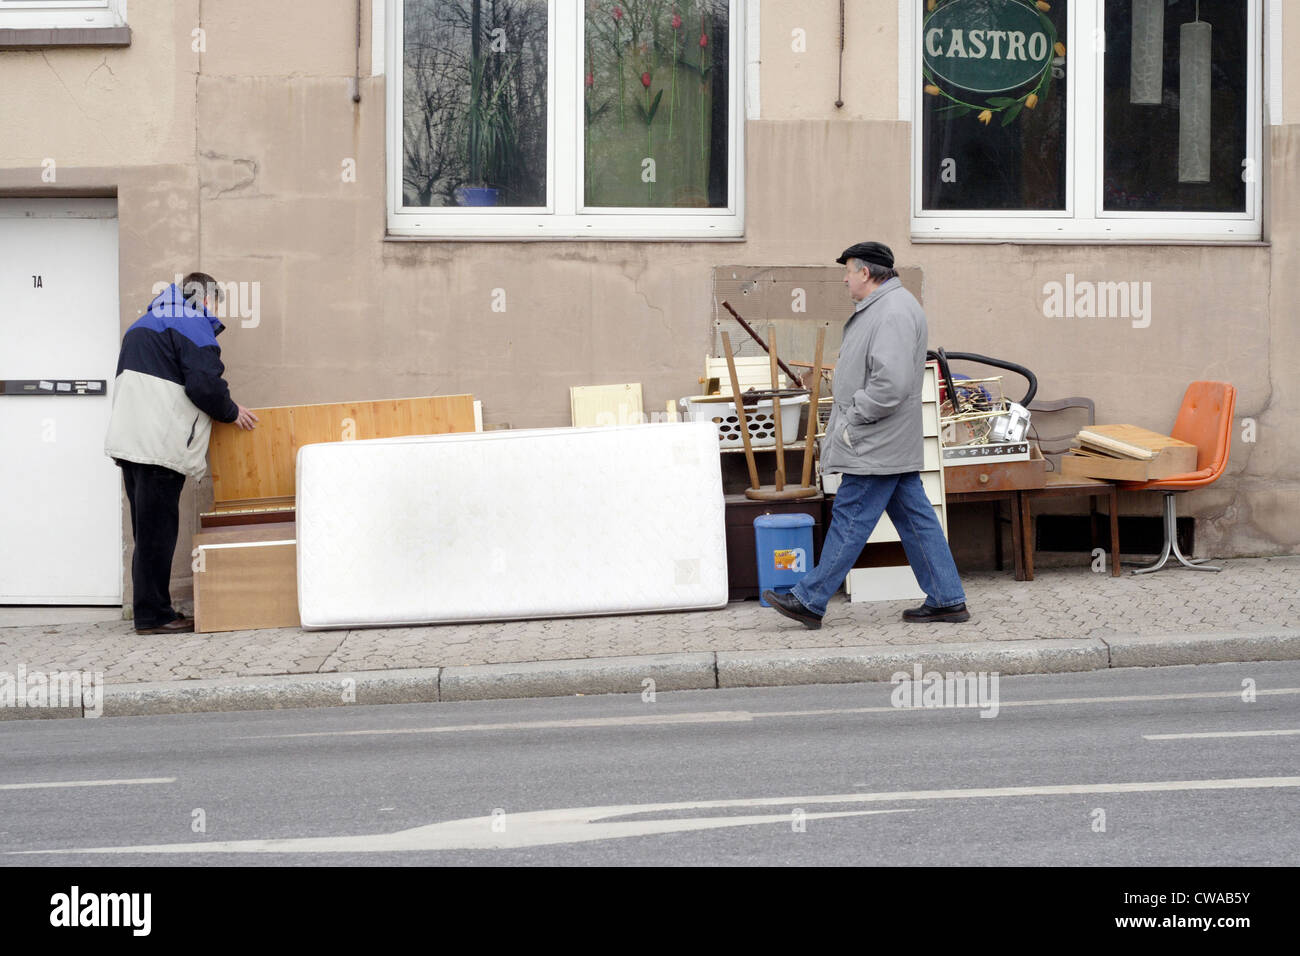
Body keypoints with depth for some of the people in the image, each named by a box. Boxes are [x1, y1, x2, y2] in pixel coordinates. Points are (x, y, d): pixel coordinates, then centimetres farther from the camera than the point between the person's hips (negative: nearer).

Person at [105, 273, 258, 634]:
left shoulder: (143, 324, 26)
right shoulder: (193, 325, -5)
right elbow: (204, 384, -16)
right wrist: (231, 411, 1)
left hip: (128, 440, 9)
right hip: (160, 444, -9)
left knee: (149, 531, 11)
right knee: (157, 530, -6)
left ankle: (151, 612, 15)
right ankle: (154, 616, -4)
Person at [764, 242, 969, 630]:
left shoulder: (894, 312, -18)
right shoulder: (882, 307, 17)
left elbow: (890, 384, -27)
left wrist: (851, 421, -18)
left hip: (876, 447, -11)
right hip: (890, 445, 11)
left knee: (849, 519, -4)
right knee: (915, 517, 11)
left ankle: (809, 601, 2)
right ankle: (947, 600, 14)